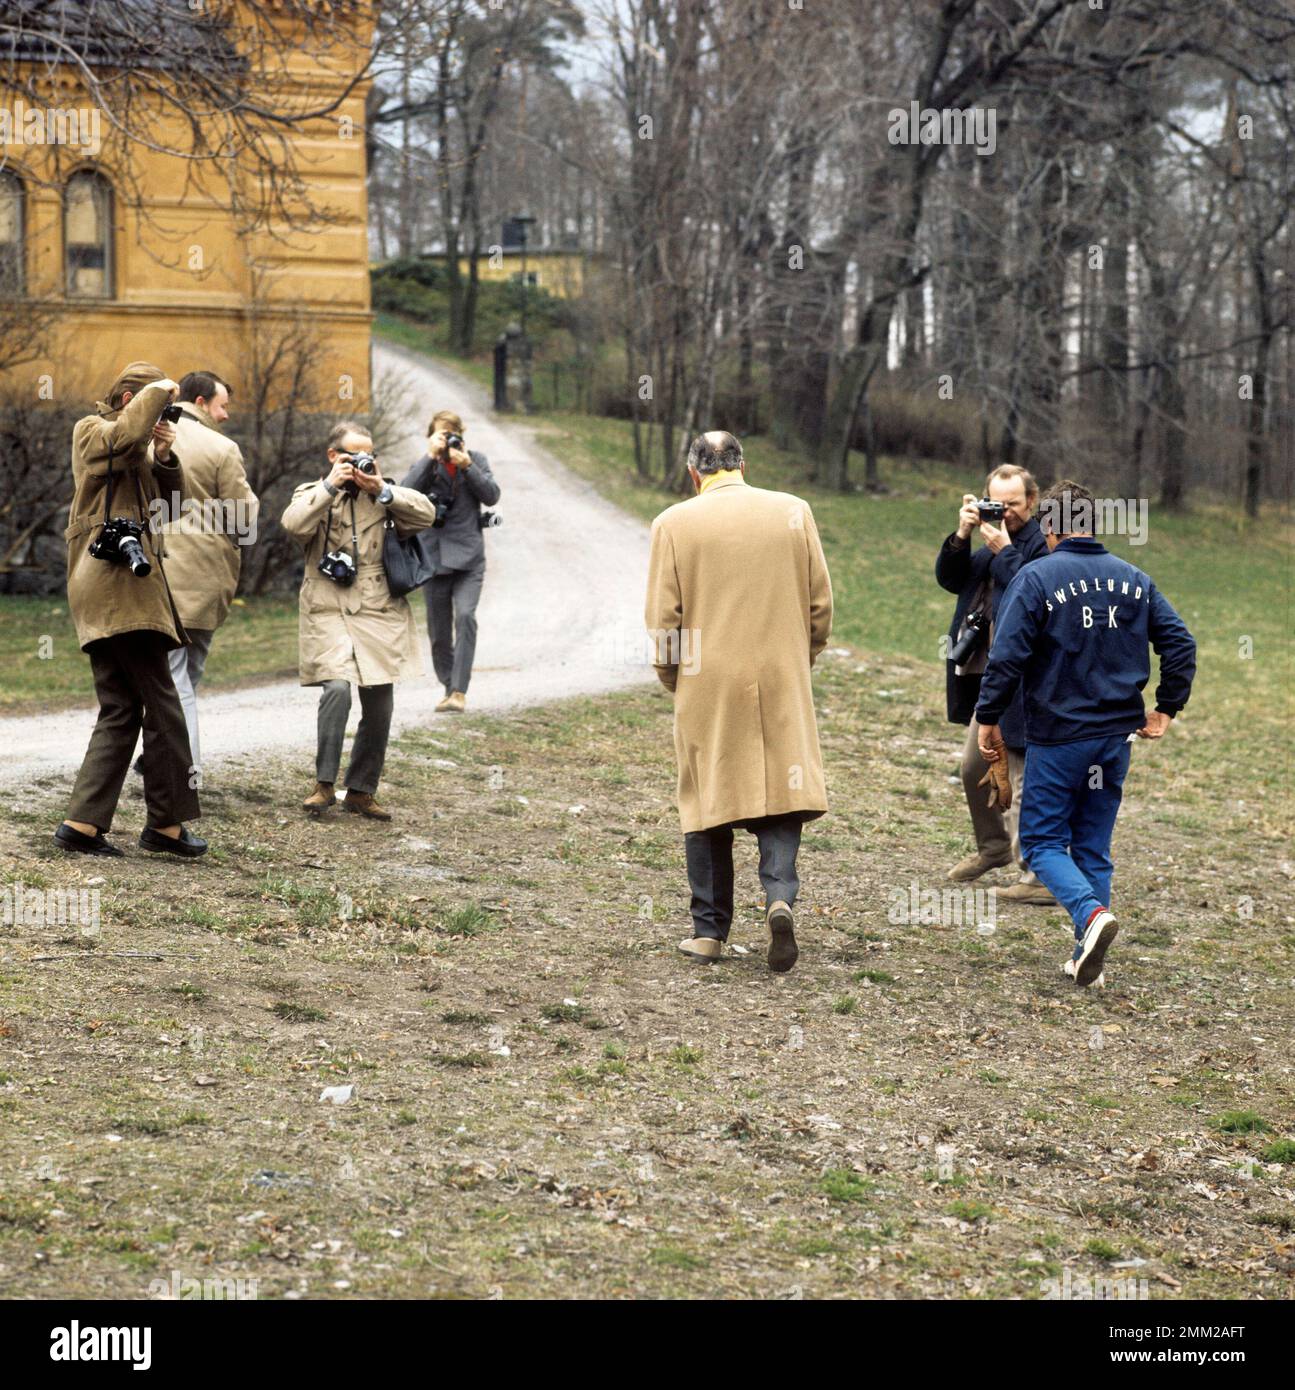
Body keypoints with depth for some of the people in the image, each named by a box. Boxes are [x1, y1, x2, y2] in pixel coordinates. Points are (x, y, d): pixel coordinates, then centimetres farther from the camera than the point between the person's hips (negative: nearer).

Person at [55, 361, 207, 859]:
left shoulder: (137, 449, 26)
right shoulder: (92, 432, -1)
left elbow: (172, 502, 21)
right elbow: (127, 434, -24)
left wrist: (164, 458, 5)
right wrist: (157, 392, -10)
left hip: (130, 583, 10)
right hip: (115, 581, -10)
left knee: (120, 713, 6)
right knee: (162, 706, -8)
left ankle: (83, 823, 1)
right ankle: (166, 822, -3)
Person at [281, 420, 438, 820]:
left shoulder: (383, 495, 14)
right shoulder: (313, 494, 7)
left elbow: (426, 514, -1)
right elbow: (293, 525, -15)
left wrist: (382, 490, -9)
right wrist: (330, 486, -16)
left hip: (378, 612, 4)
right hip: (328, 611, -4)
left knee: (379, 707, 5)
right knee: (336, 688, -23)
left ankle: (361, 790, 18)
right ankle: (324, 784, -13)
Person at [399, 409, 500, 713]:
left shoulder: (476, 460, 7)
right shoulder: (425, 465, 5)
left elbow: (491, 495, -5)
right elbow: (405, 491, -14)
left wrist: (467, 466, -16)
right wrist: (431, 457, -19)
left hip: (468, 555, -1)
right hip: (433, 556, 1)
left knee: (465, 616, -20)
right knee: (439, 629, 6)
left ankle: (459, 691, -22)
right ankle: (449, 687, 21)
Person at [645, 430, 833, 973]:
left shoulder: (675, 523, -3)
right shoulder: (793, 512, 2)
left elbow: (663, 618, -4)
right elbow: (821, 604, 4)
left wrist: (672, 678, 12)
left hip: (706, 687, -1)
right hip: (782, 684, 1)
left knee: (707, 802, 9)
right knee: (782, 793, 7)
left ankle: (710, 930, 13)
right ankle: (780, 894, -16)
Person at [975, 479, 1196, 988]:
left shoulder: (1037, 577, -9)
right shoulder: (1134, 580, 7)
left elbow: (1007, 655, -15)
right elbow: (1180, 643, 5)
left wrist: (988, 718, -6)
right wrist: (1166, 709, 13)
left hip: (1058, 736, -5)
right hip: (1117, 736, 5)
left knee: (1043, 841, 4)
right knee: (1093, 845, 13)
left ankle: (1091, 913, -22)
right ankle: (1088, 960, 10)